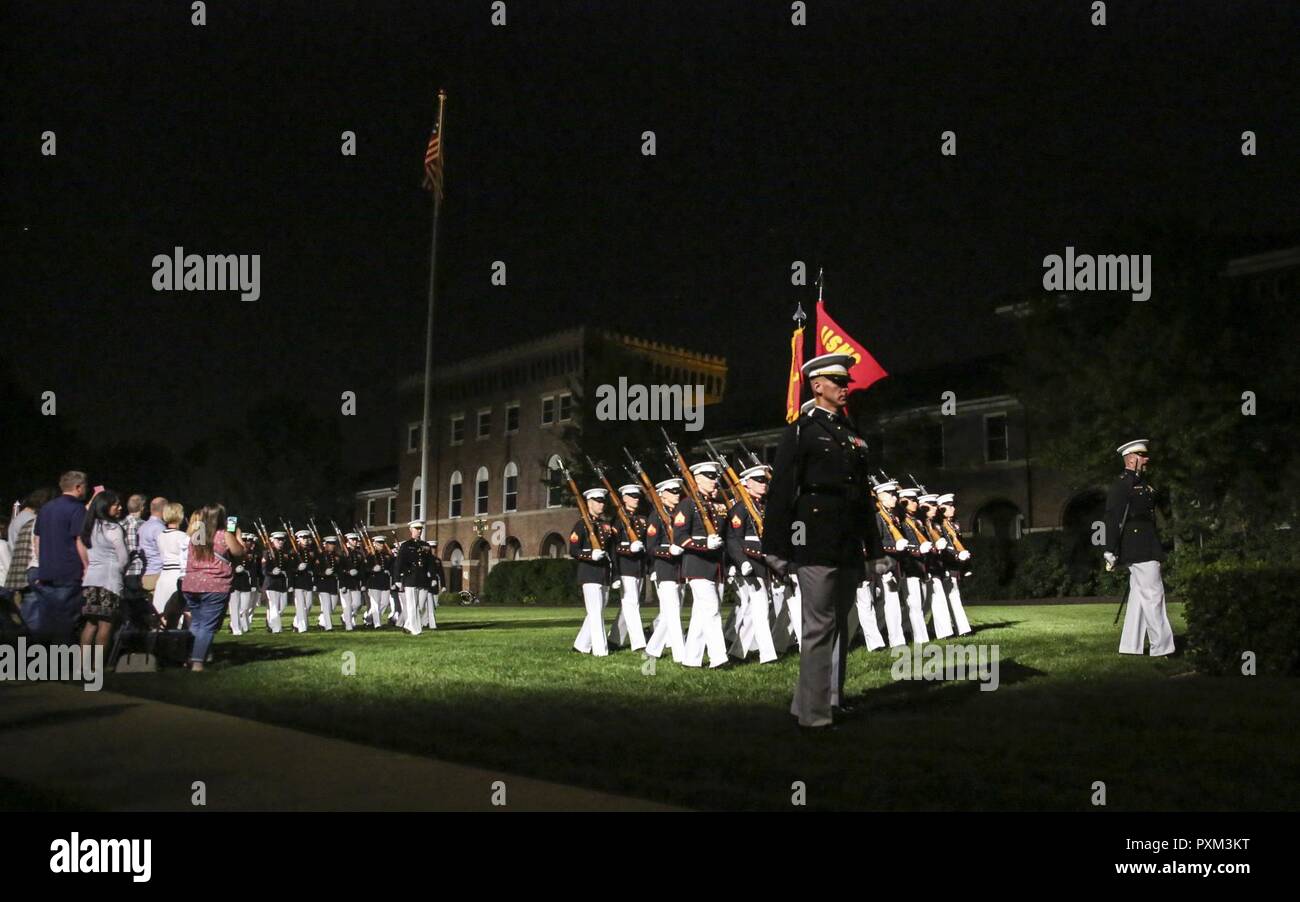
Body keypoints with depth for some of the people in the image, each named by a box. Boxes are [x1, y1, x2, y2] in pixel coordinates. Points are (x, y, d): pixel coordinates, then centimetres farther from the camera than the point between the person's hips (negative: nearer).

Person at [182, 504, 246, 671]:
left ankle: (189, 658, 21)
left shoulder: (195, 536, 8)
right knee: (207, 626, -4)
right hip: (215, 587, -6)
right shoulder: (225, 535, -8)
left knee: (195, 623, 19)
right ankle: (198, 662, -11)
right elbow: (240, 554, 0)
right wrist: (237, 535, 14)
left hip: (191, 586, 6)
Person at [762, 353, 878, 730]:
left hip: (849, 548, 7)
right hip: (816, 543, -7)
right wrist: (776, 548, -13)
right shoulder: (801, 431, -3)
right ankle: (814, 714, -3)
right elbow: (781, 491, -8)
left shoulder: (853, 436, 17)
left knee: (840, 624, 13)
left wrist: (873, 545, 20)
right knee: (820, 626, -7)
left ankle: (832, 699, 24)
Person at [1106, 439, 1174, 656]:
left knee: (1140, 596, 11)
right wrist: (1111, 551, -20)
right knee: (1153, 595, -8)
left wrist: (1158, 549, 22)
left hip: (1147, 547, 10)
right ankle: (1161, 647, -4)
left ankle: (1130, 646, 15)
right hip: (1138, 548, -10)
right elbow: (1112, 518, -17)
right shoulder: (1121, 483, -12)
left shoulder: (1142, 483, 18)